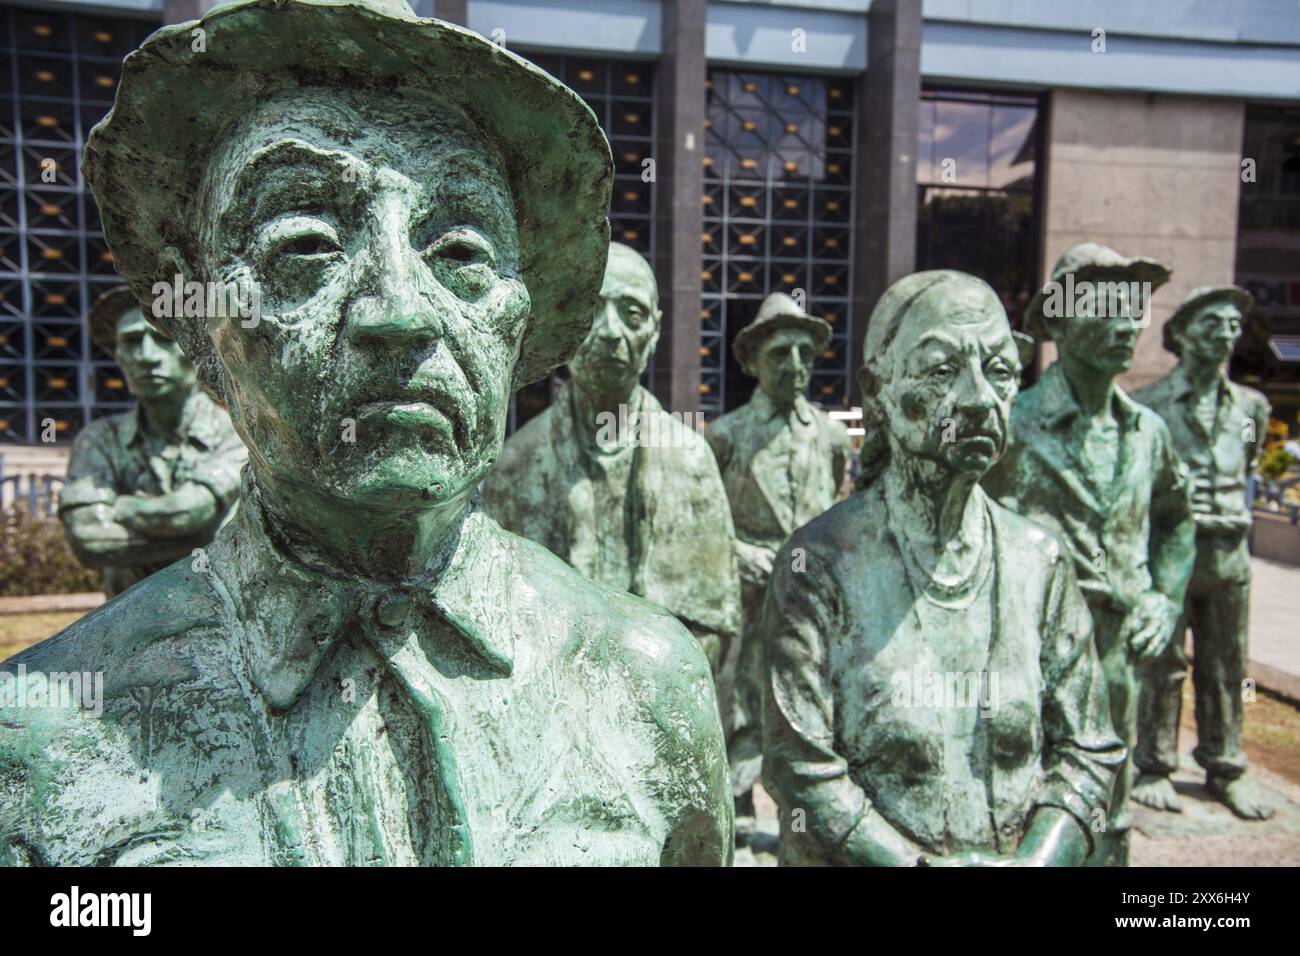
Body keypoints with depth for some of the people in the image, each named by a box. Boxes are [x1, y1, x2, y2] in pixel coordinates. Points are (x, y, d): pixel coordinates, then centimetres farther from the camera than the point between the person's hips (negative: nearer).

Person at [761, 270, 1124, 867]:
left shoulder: (1038, 560, -5)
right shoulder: (820, 561, -16)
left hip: (1016, 856, 3)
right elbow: (800, 766, -18)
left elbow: (1086, 748, -1)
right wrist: (913, 862, -21)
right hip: (854, 860, -3)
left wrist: (1041, 855, -15)